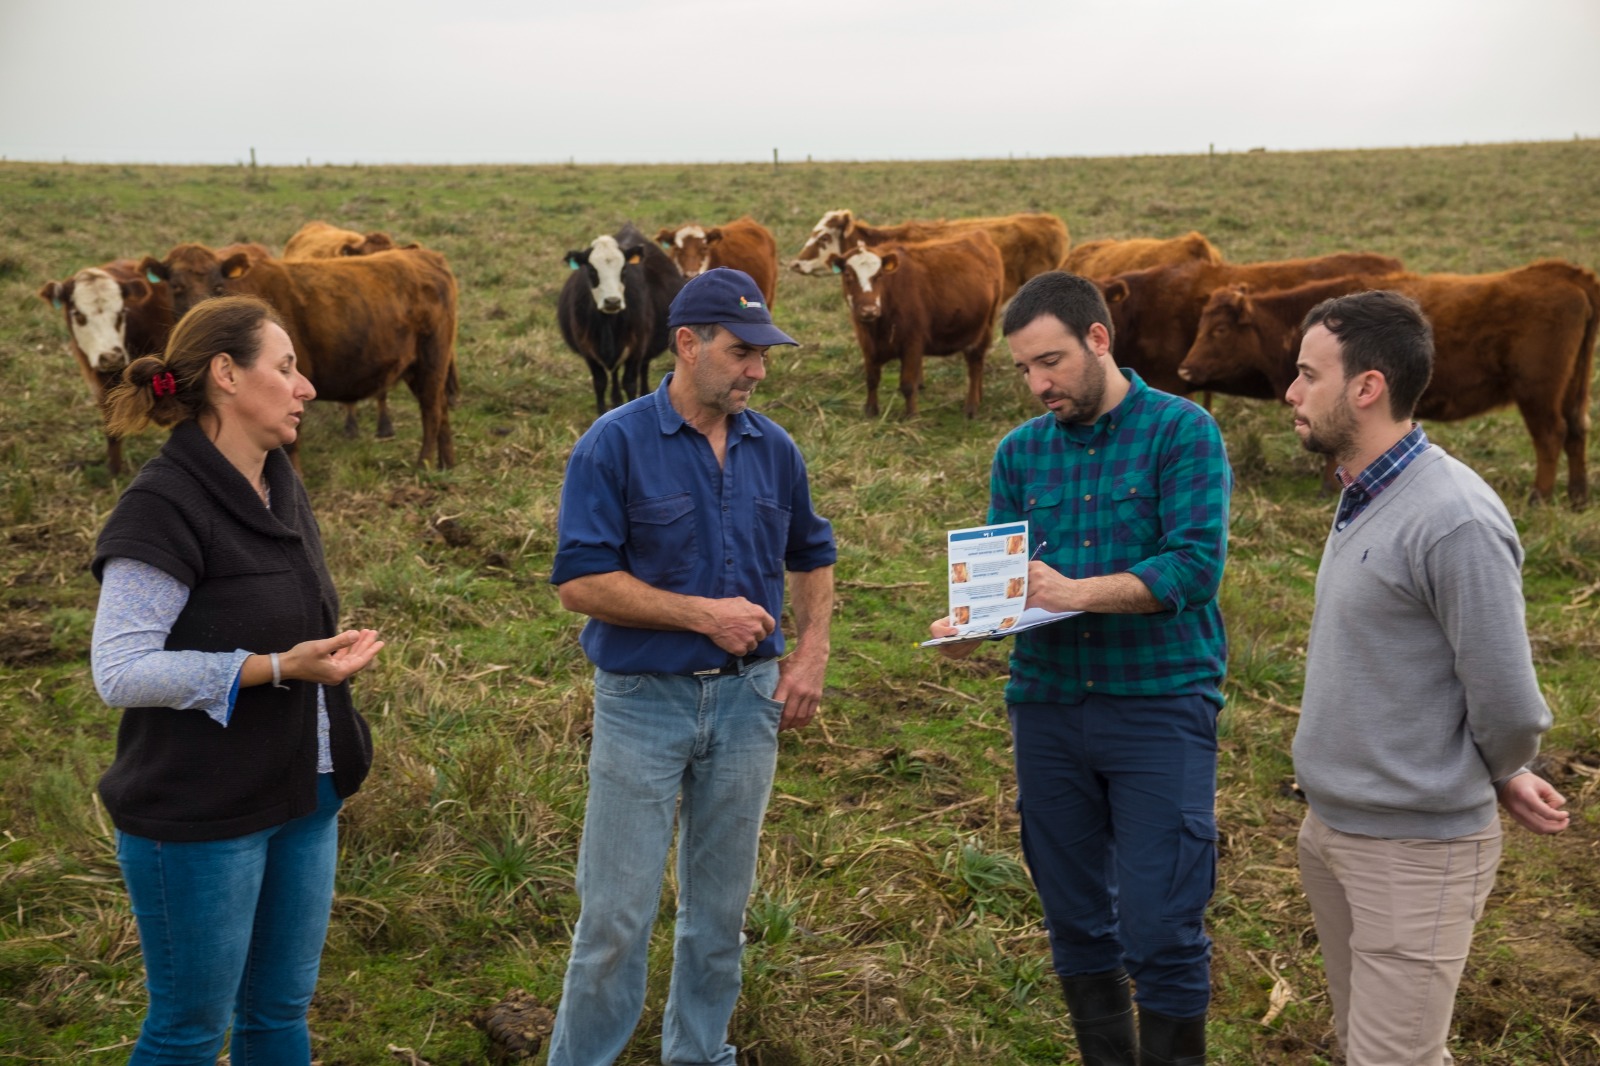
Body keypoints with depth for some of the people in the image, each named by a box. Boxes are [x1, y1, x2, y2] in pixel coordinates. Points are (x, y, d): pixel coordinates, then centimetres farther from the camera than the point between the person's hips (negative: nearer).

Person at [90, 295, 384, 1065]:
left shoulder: (282, 489, 9)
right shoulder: (163, 506, -18)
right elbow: (119, 670, -22)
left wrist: (330, 653, 5)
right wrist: (275, 668, -25)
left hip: (301, 797, 8)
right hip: (198, 816, -8)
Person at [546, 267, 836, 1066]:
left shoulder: (774, 450, 5)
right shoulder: (614, 445, -10)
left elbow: (812, 556, 19)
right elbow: (579, 581, -15)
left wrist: (810, 654, 5)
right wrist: (705, 615, -16)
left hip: (747, 700, 5)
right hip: (642, 700, -4)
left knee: (720, 905, 15)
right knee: (617, 912, 0)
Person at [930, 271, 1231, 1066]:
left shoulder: (1182, 433, -4)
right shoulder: (1019, 453, 10)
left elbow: (1196, 562, -15)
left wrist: (1077, 593, -25)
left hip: (1160, 707, -4)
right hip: (1048, 705, 5)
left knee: (1159, 930, -5)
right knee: (1075, 922, 13)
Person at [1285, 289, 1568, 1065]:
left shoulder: (1454, 520, -24)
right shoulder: (1362, 500, 6)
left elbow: (1509, 706, -21)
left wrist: (1503, 779, 0)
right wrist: (1504, 779, 12)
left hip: (1415, 847, -9)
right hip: (1329, 827, 9)